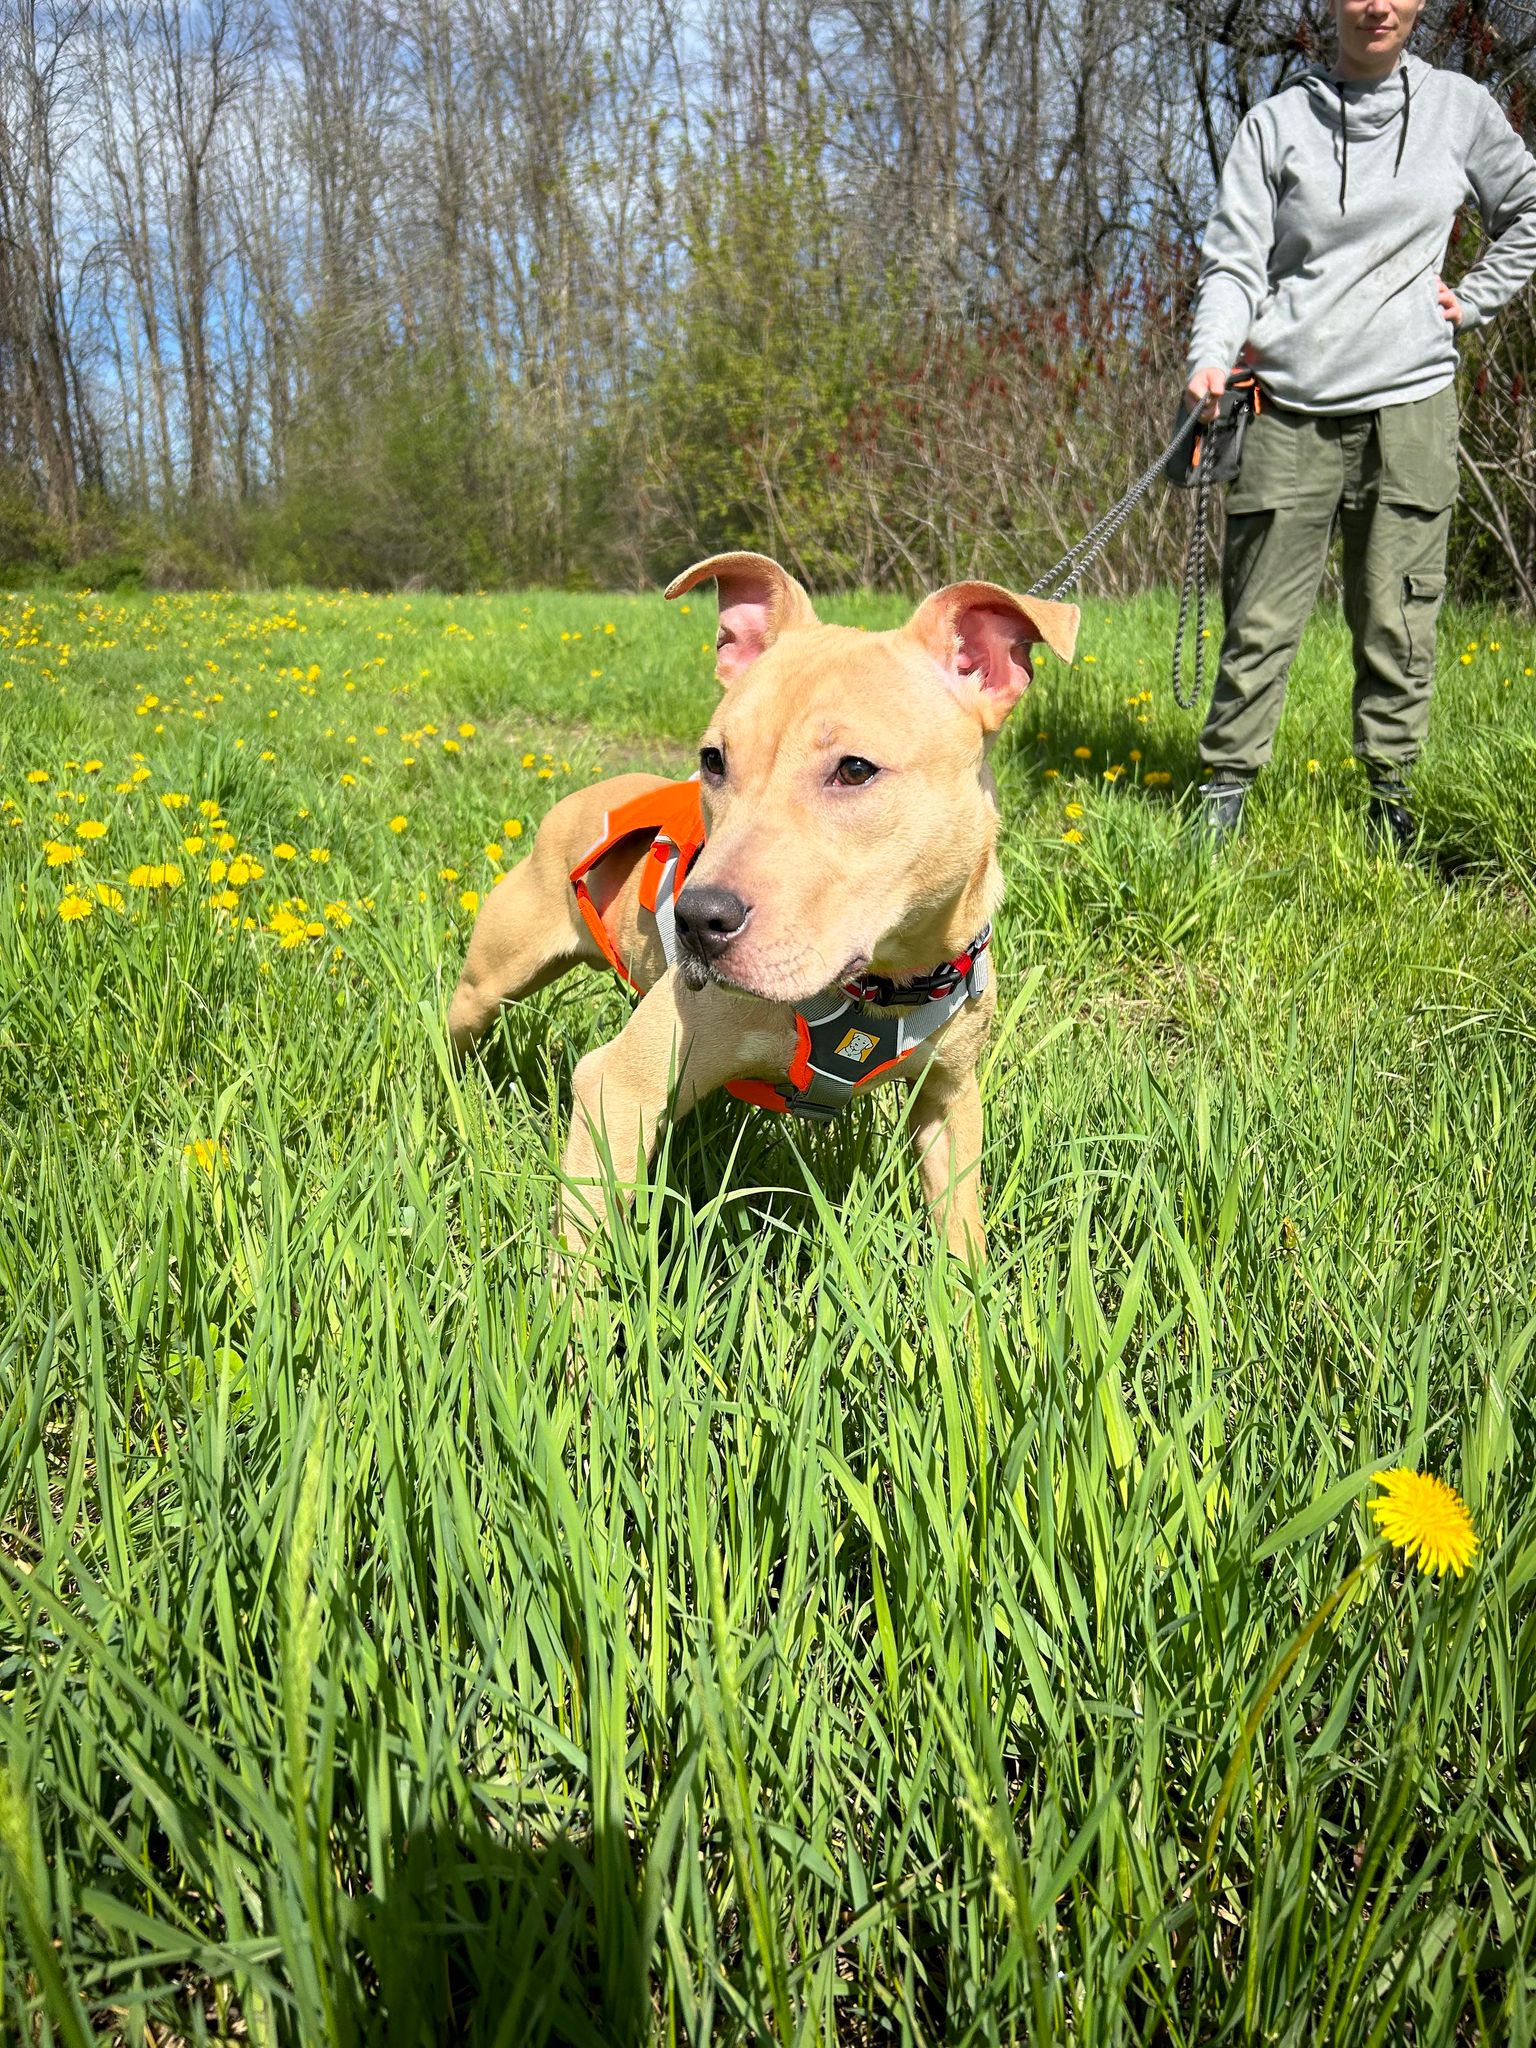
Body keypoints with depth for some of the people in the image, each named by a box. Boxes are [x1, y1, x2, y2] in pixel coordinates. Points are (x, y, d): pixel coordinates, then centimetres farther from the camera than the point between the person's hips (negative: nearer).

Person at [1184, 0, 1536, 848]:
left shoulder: (1460, 106, 11)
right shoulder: (1278, 120, 7)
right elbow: (1234, 260, 1)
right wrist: (1211, 354, -16)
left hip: (1410, 404, 1)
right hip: (1291, 407, -1)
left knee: (1396, 618, 1)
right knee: (1260, 619, -3)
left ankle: (1390, 794, 13)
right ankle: (1226, 786, 6)